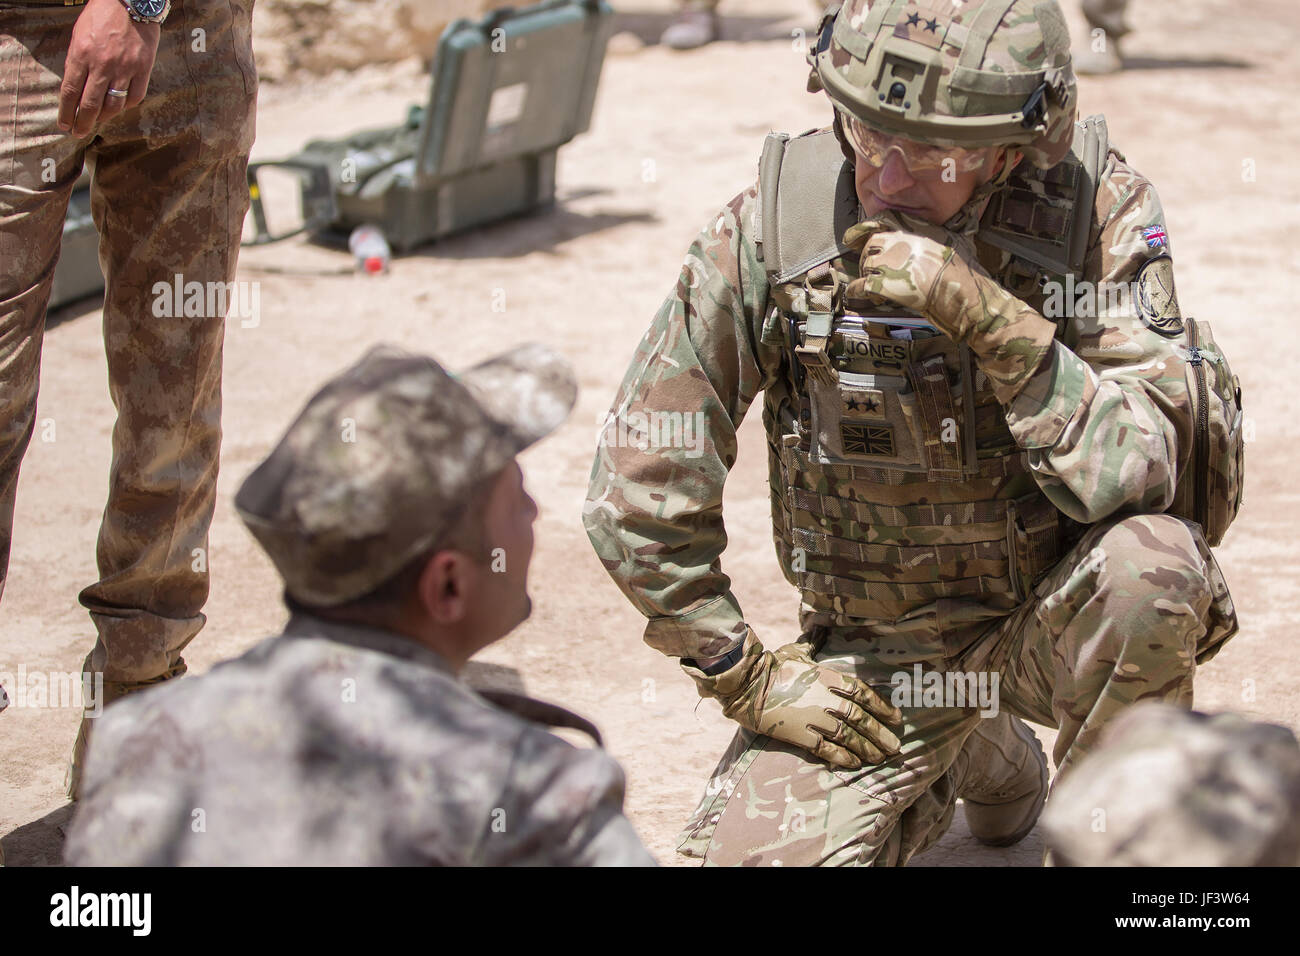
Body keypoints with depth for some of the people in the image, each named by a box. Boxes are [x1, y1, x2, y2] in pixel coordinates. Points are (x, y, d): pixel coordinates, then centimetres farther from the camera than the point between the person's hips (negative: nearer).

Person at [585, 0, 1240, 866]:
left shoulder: (1099, 210, -18)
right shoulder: (770, 229, -16)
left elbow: (1139, 474, -30)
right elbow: (639, 489, -8)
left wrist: (990, 317, -40)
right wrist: (746, 674, -3)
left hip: (1059, 612, -2)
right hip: (876, 647, 3)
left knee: (1149, 564, -35)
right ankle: (979, 758, 19)